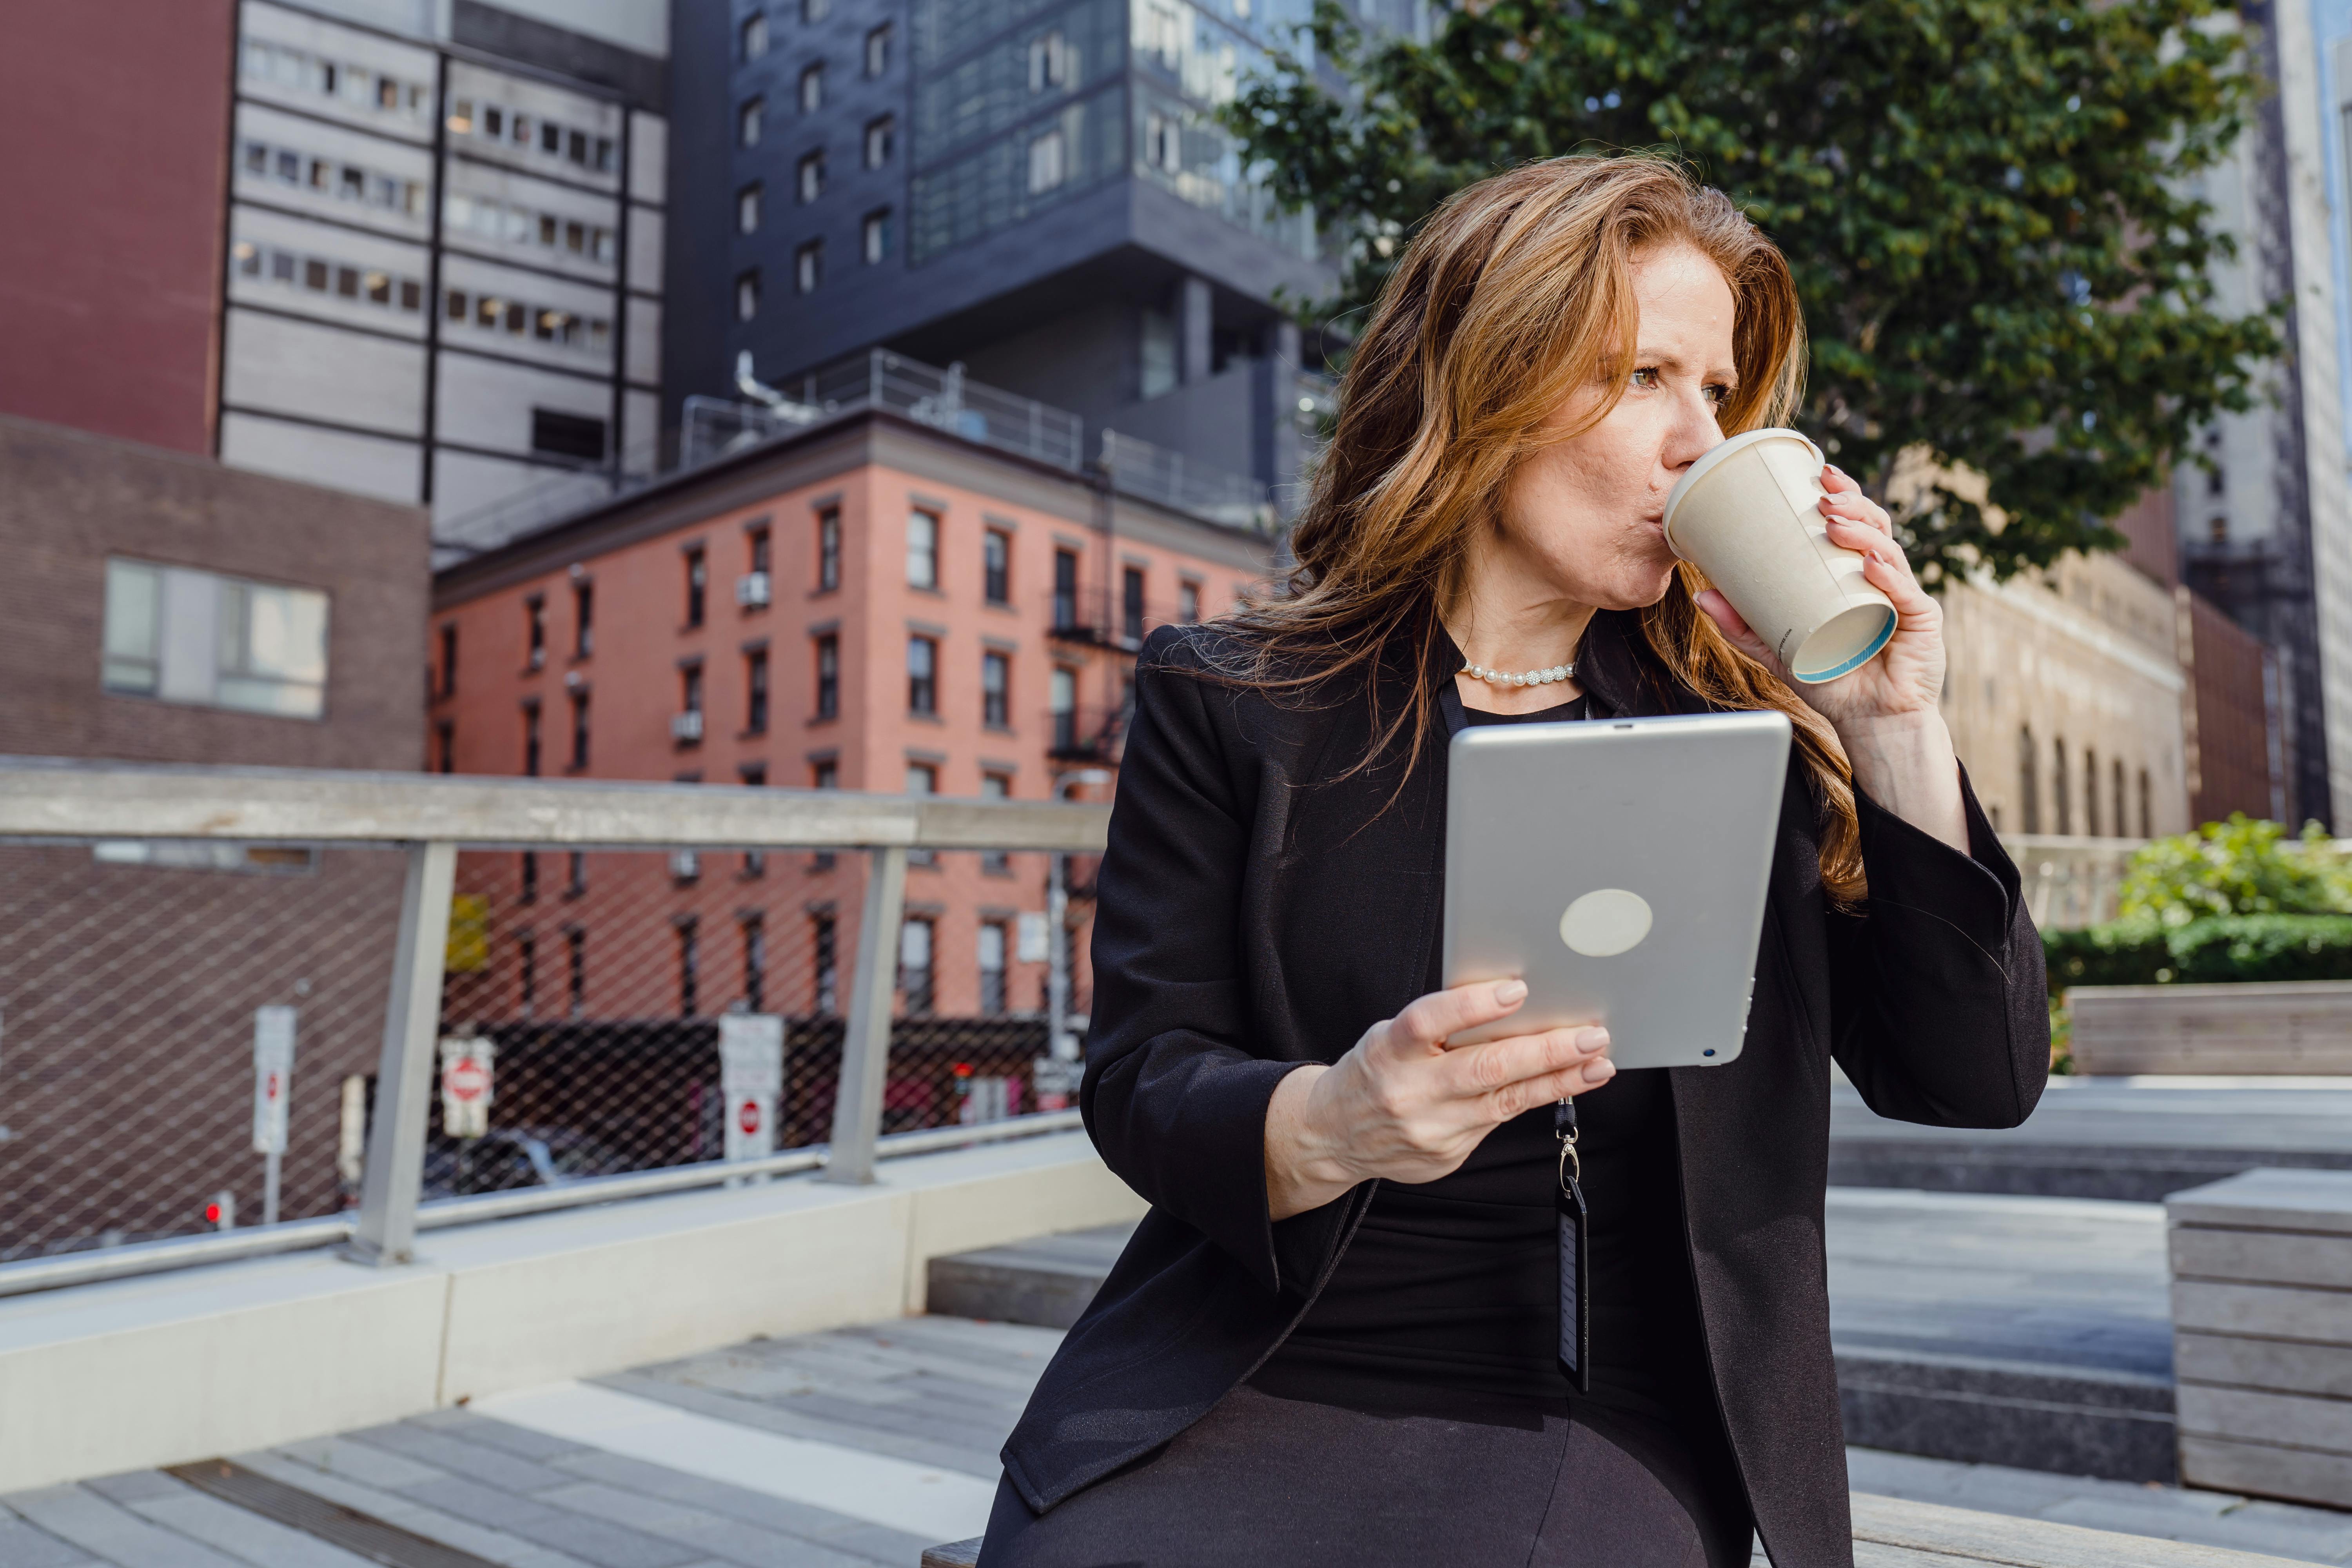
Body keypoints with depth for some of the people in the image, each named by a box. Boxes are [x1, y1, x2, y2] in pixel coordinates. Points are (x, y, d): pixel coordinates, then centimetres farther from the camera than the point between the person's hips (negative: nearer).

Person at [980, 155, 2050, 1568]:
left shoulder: (1746, 729, 6)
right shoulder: (1228, 701, 2)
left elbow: (1979, 1082, 3)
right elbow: (1143, 1081, -2)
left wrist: (1897, 736, -8)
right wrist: (1325, 1125, -25)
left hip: (1606, 1426, 1)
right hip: (1252, 1388, 0)